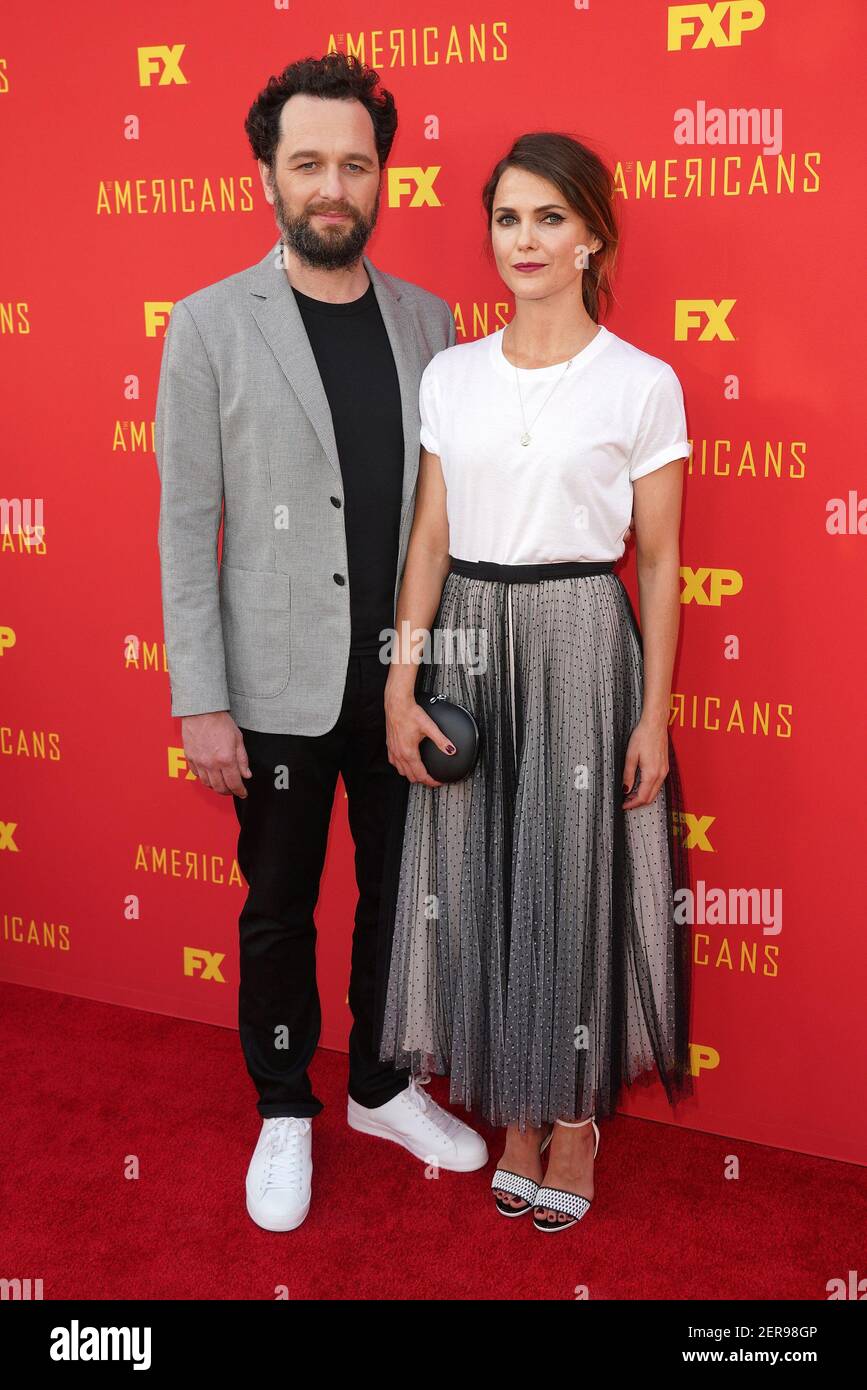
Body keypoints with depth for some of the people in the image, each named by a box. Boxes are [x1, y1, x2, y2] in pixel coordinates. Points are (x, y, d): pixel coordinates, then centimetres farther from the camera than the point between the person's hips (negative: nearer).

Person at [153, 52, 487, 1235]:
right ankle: (284, 1112, 33)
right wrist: (200, 704, -10)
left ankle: (382, 1088, 38)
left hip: (406, 680, 3)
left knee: (395, 896, 16)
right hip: (281, 689, -3)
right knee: (279, 910, 12)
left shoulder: (427, 320, 4)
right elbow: (185, 526, -7)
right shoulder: (211, 325, -6)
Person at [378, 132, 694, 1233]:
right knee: (483, 881, 9)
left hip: (582, 644, -3)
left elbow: (658, 561, -1)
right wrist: (400, 685, -2)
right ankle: (516, 1110, 28)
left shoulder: (642, 383, -2)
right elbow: (428, 539, 5)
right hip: (467, 644, 3)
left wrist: (654, 713, -5)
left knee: (578, 881, 5)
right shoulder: (449, 374, 6)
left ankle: (576, 1112, 27)